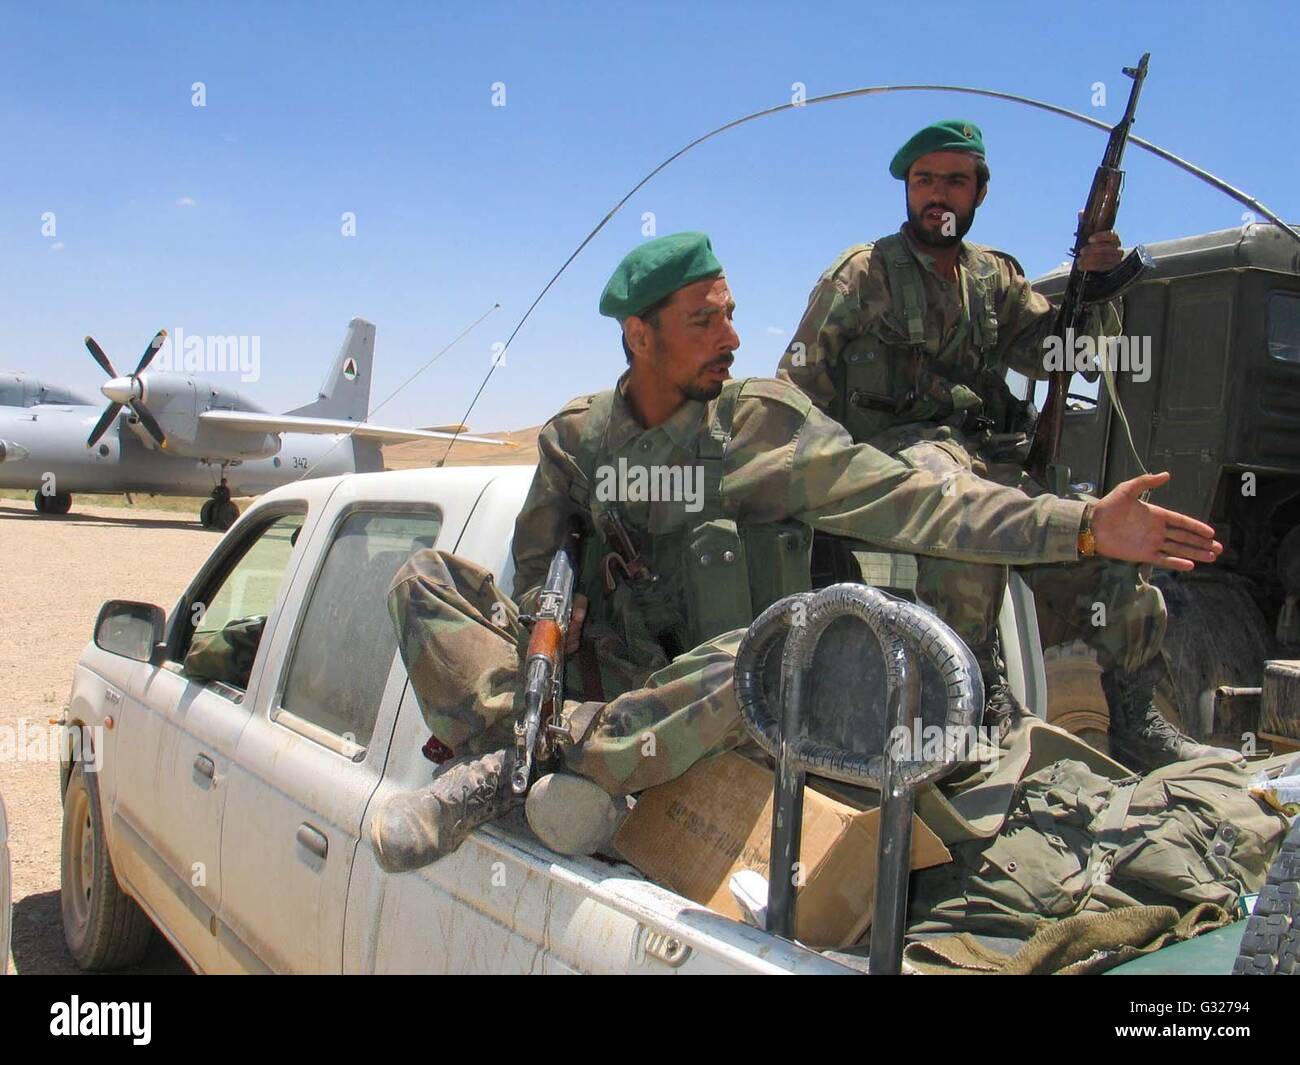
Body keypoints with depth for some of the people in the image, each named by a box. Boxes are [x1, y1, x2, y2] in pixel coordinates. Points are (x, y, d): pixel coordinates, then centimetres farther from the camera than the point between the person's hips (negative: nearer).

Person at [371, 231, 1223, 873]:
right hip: (603, 679, 3)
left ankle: (501, 768, -31)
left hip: (706, 697, -2)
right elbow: (534, 572, 12)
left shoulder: (764, 422, -3)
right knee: (427, 578, -9)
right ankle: (510, 737, -33)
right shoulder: (577, 436, 7)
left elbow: (912, 501, -10)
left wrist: (1082, 525, -19)